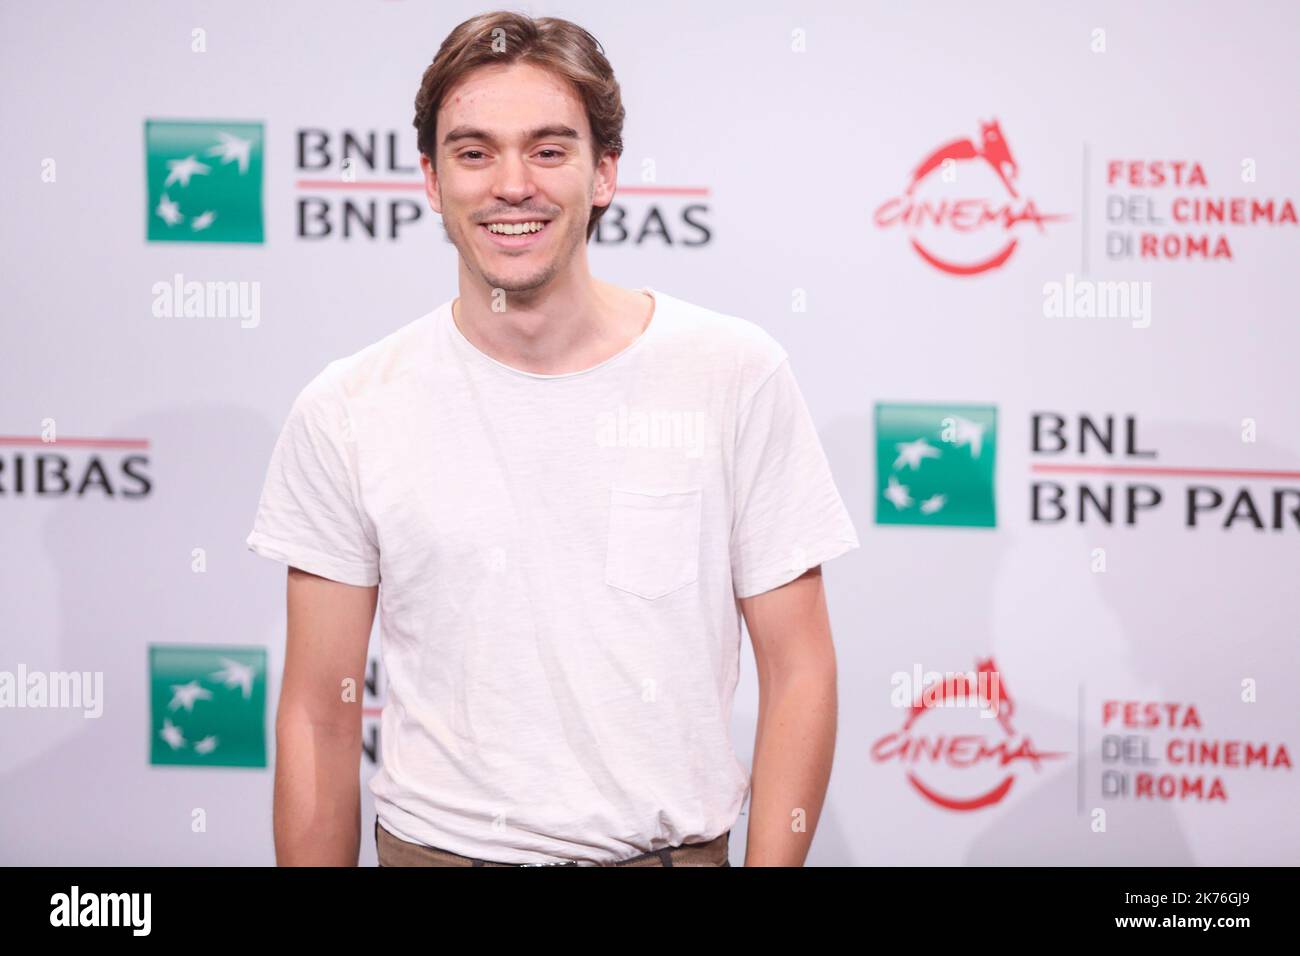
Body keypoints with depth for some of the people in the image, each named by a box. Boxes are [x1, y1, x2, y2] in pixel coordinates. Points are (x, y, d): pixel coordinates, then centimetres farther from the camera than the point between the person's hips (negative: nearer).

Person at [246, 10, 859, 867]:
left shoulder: (735, 373, -6)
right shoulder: (346, 412, -6)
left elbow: (798, 674, -4)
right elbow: (320, 717, -2)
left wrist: (772, 862, -10)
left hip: (674, 846, 0)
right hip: (434, 844, 0)